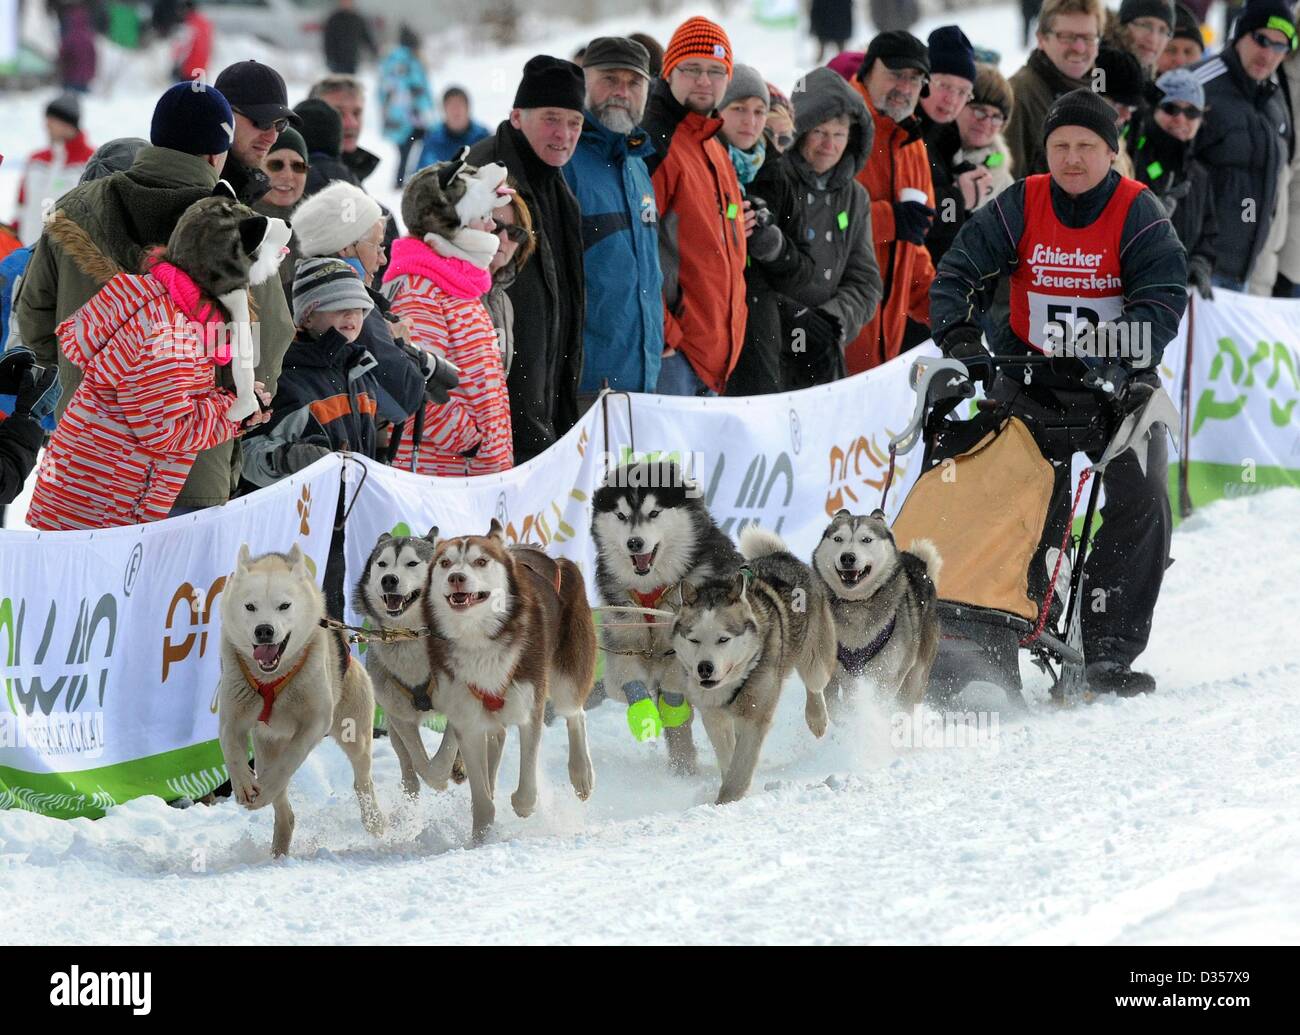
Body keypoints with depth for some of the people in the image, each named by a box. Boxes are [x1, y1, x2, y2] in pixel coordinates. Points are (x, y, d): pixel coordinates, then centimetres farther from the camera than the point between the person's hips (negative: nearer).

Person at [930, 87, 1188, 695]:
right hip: (1033, 380, 1)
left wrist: (1117, 362, -30)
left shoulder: (1138, 213, -8)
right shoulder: (1020, 207, -2)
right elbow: (959, 272, -3)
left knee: (1141, 503, -14)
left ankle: (1108, 649, -11)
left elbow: (1163, 299, -16)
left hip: (1117, 386, -1)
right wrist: (959, 337, -21)